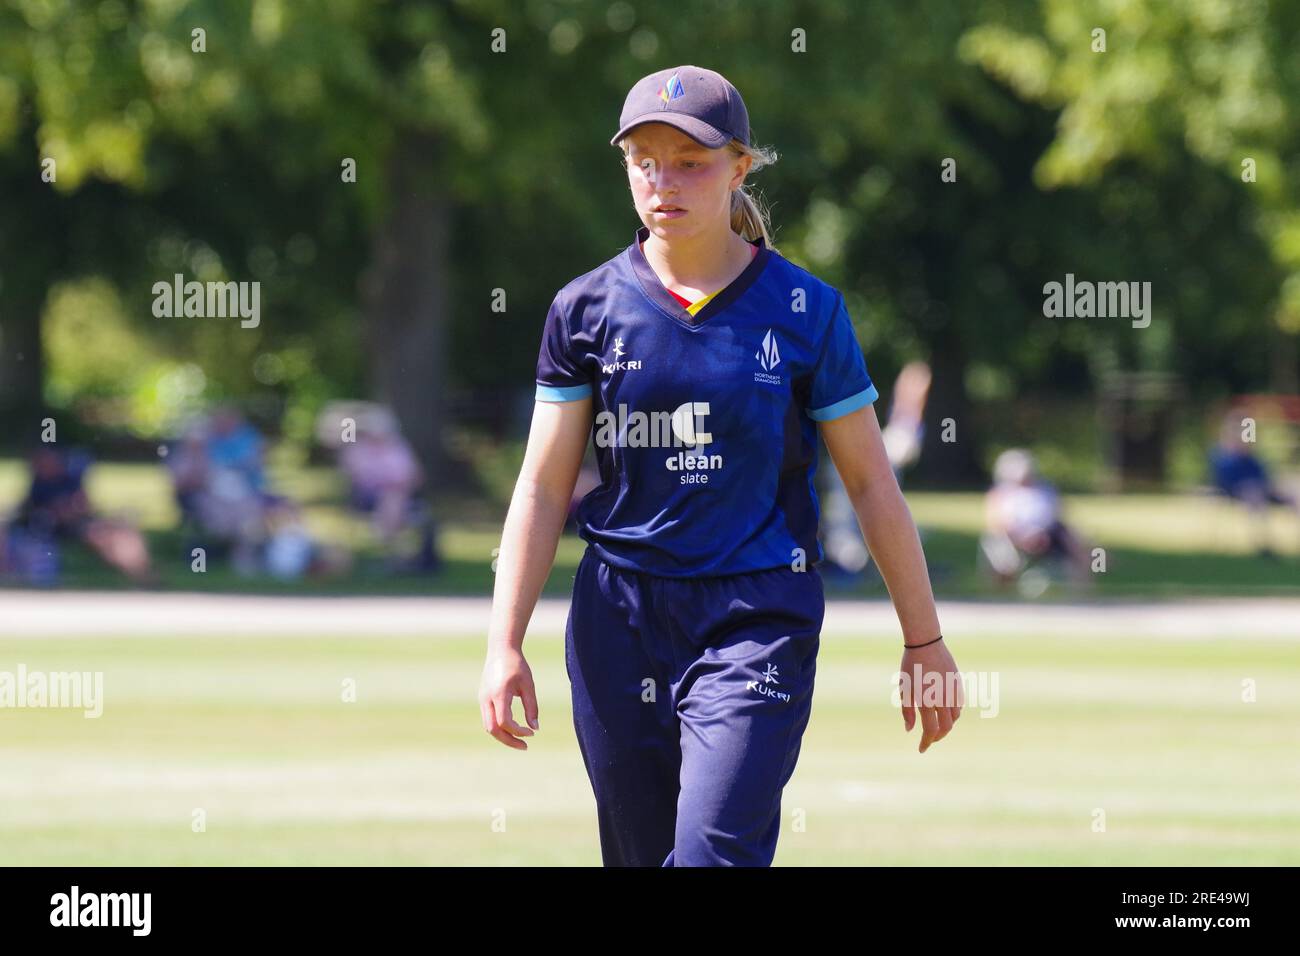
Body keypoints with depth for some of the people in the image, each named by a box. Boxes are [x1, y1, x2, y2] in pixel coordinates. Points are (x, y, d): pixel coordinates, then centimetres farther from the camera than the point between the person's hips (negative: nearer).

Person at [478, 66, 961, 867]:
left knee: (715, 851, -18)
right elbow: (543, 488, 5)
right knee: (642, 855, 6)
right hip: (620, 620, 3)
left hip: (759, 621, -3)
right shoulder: (589, 310, 4)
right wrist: (505, 646, -2)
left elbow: (872, 483, 5)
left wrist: (925, 640, 7)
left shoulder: (805, 310, 0)